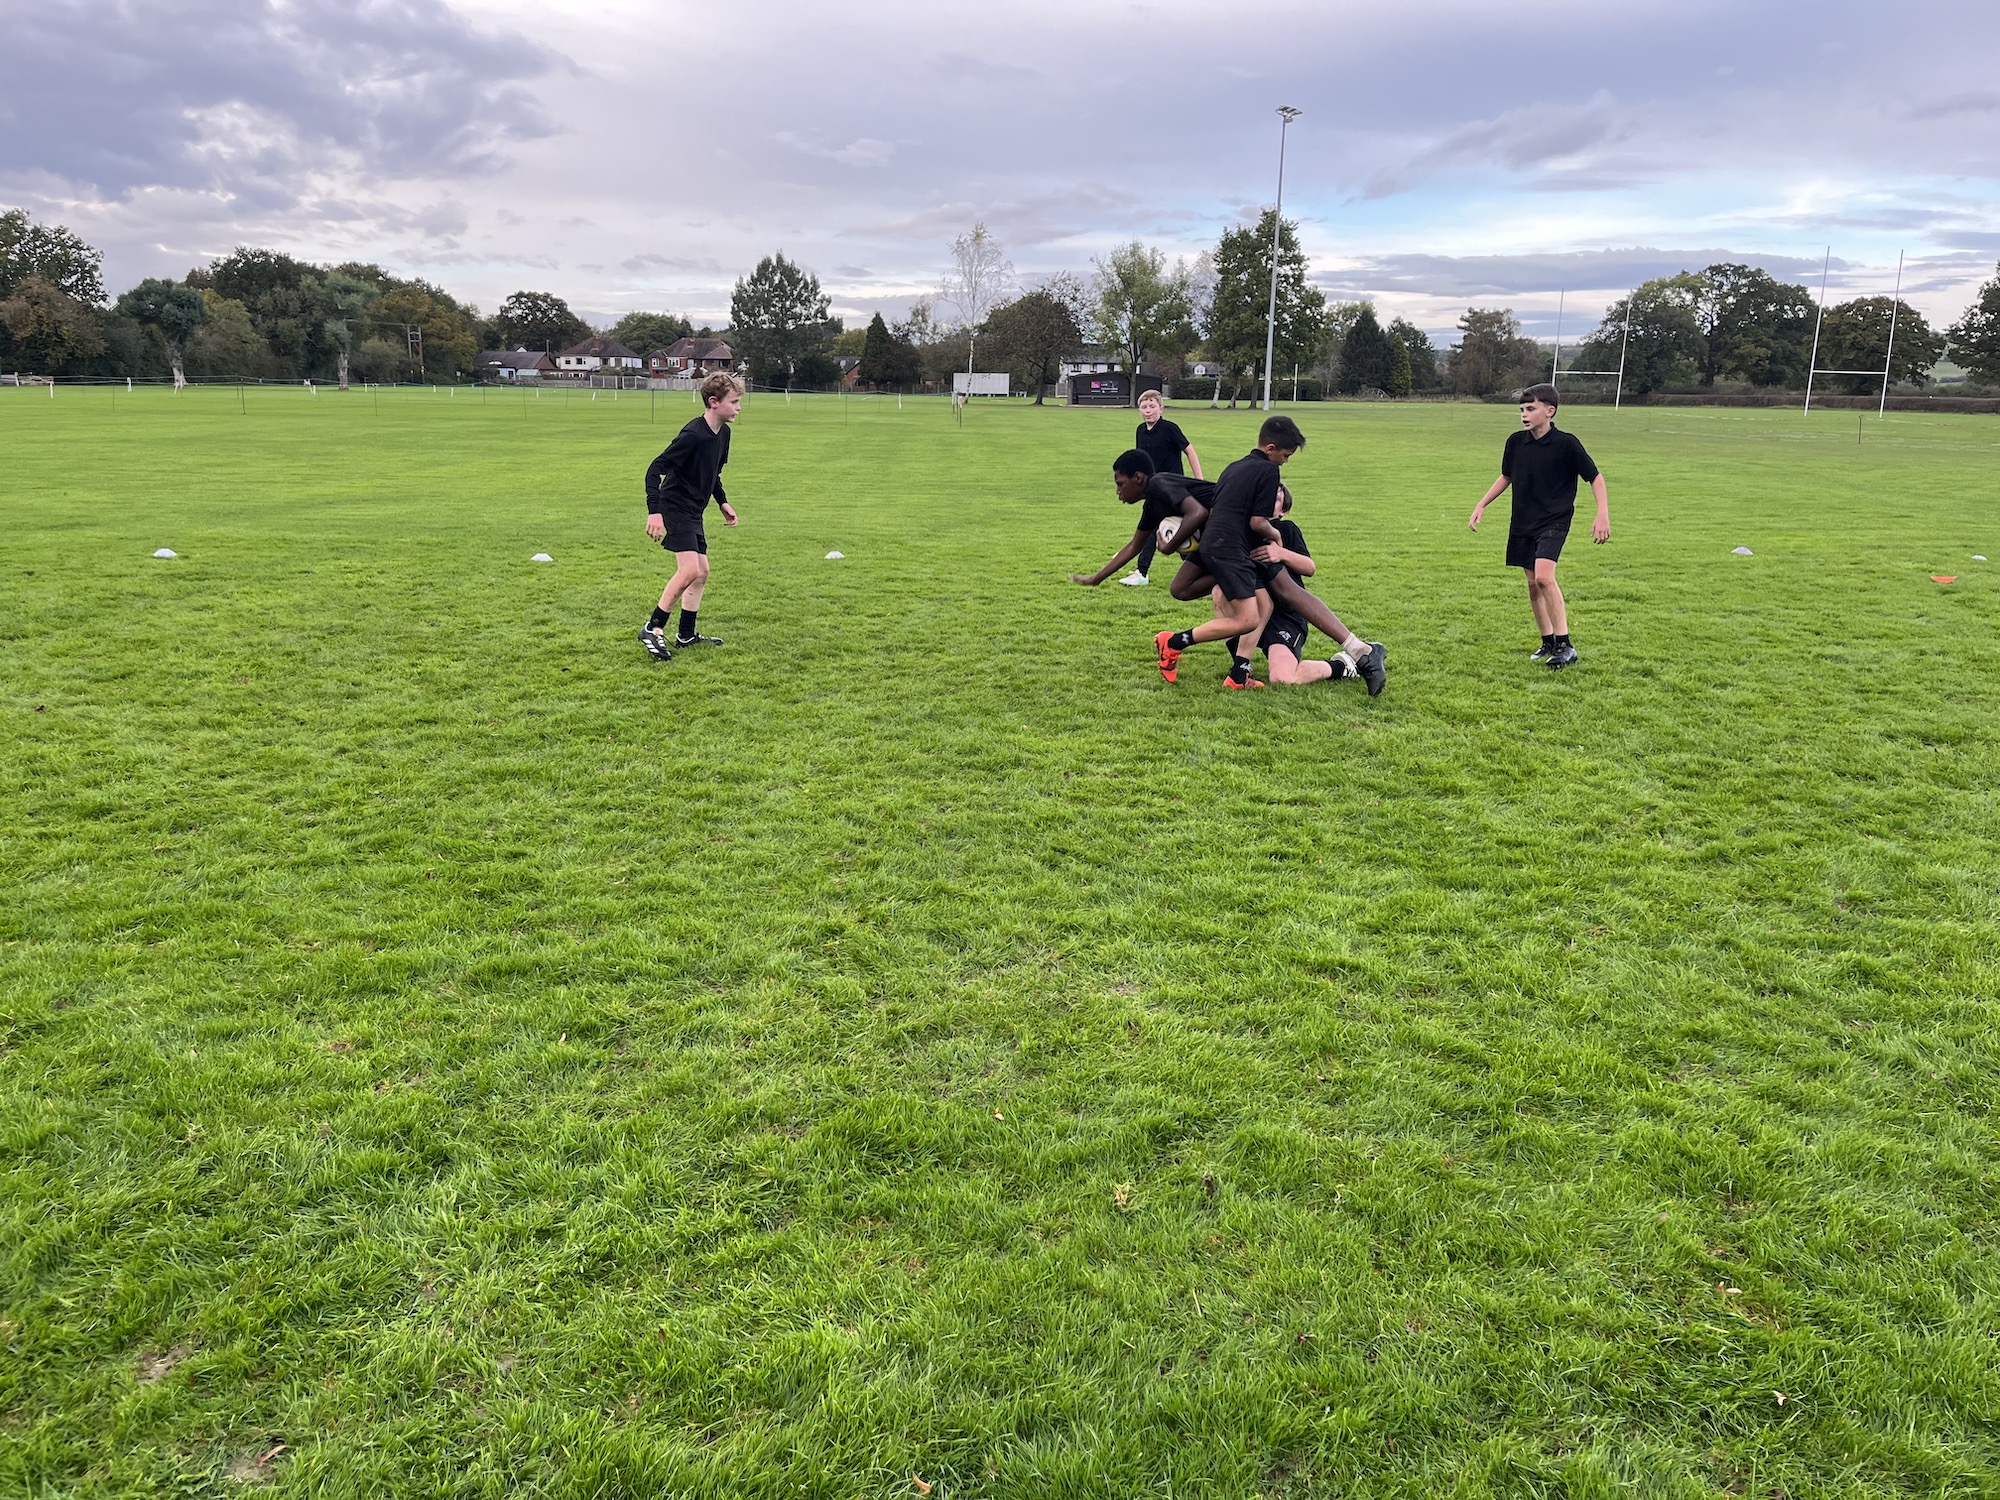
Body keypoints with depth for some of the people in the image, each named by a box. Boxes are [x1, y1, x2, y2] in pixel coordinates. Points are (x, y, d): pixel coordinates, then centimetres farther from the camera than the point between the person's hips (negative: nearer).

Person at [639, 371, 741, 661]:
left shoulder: (723, 433, 5)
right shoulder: (692, 435, -23)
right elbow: (655, 469, -24)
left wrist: (722, 502, 16)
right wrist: (654, 511, -30)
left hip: (693, 513, 10)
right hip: (675, 509, -10)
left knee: (701, 572, 11)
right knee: (690, 570, -19)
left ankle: (686, 635, 21)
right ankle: (653, 629, -9)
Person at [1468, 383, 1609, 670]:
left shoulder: (1566, 443, -12)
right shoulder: (1515, 441, 2)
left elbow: (1595, 477, -4)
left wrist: (1603, 514, -13)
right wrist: (1481, 505, 14)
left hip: (1554, 522, -6)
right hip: (1522, 523, 6)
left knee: (1544, 576, -23)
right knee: (1532, 584, 9)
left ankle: (1566, 646, -18)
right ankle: (1548, 643, 23)